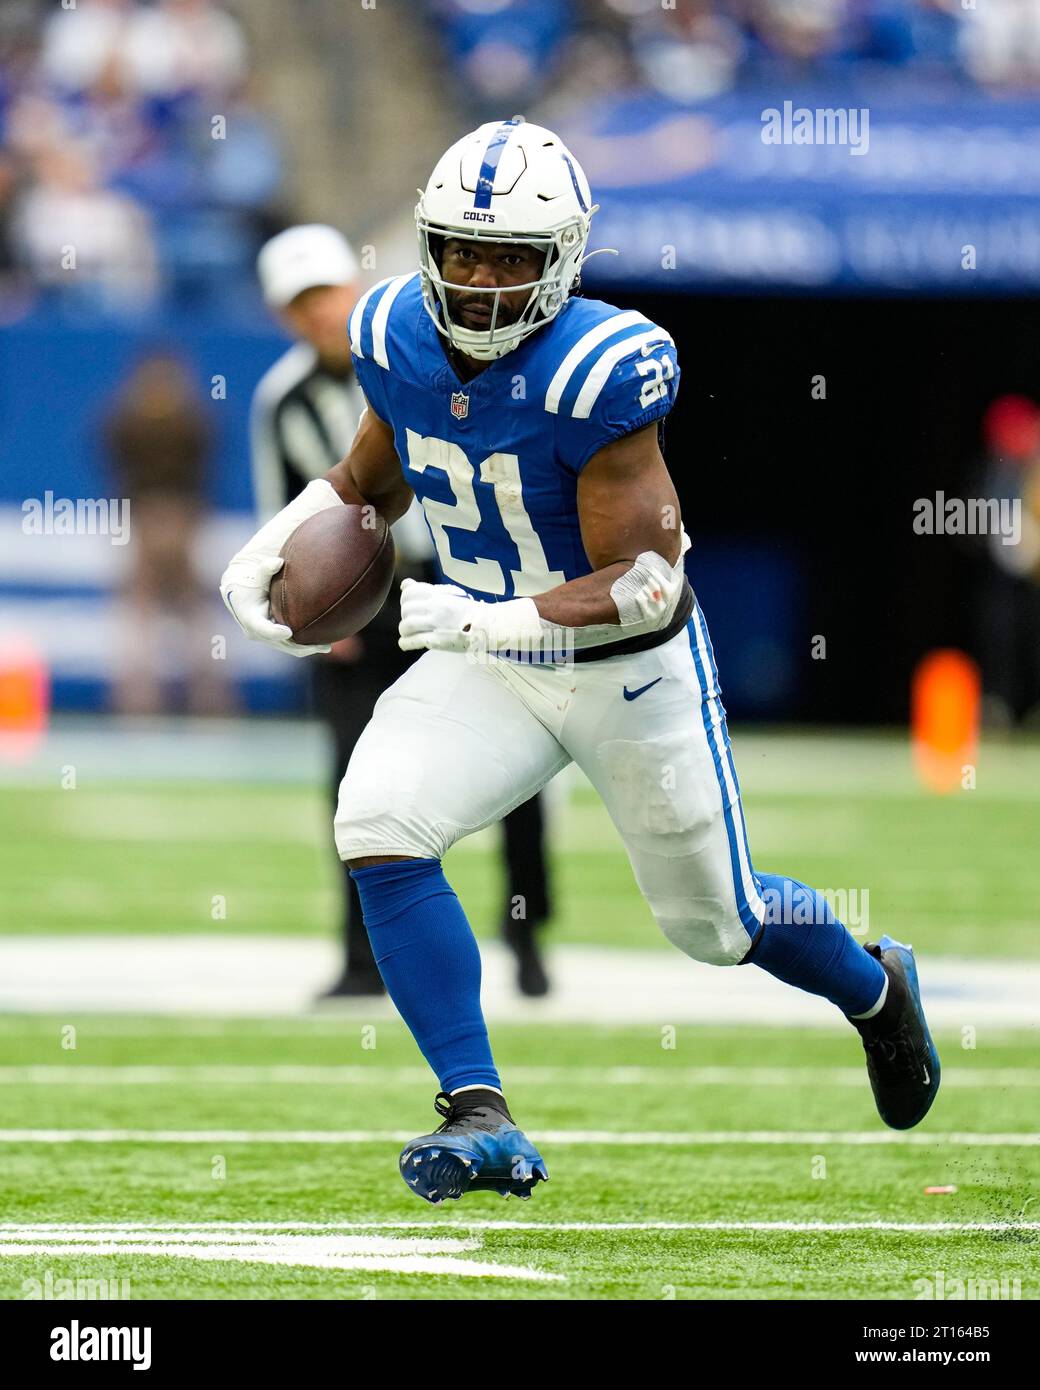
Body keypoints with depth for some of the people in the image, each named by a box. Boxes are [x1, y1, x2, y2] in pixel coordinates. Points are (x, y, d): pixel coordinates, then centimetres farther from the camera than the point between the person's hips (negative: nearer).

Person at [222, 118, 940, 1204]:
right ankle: (480, 1117, -16)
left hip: (632, 668, -4)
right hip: (485, 659, 5)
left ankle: (873, 987, 49)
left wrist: (490, 621, -39)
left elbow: (646, 580, -29)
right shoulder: (399, 339, -11)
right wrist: (265, 552, -8)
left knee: (714, 921, 13)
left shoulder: (597, 372, -31)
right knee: (377, 828, -22)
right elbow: (370, 480, 10)